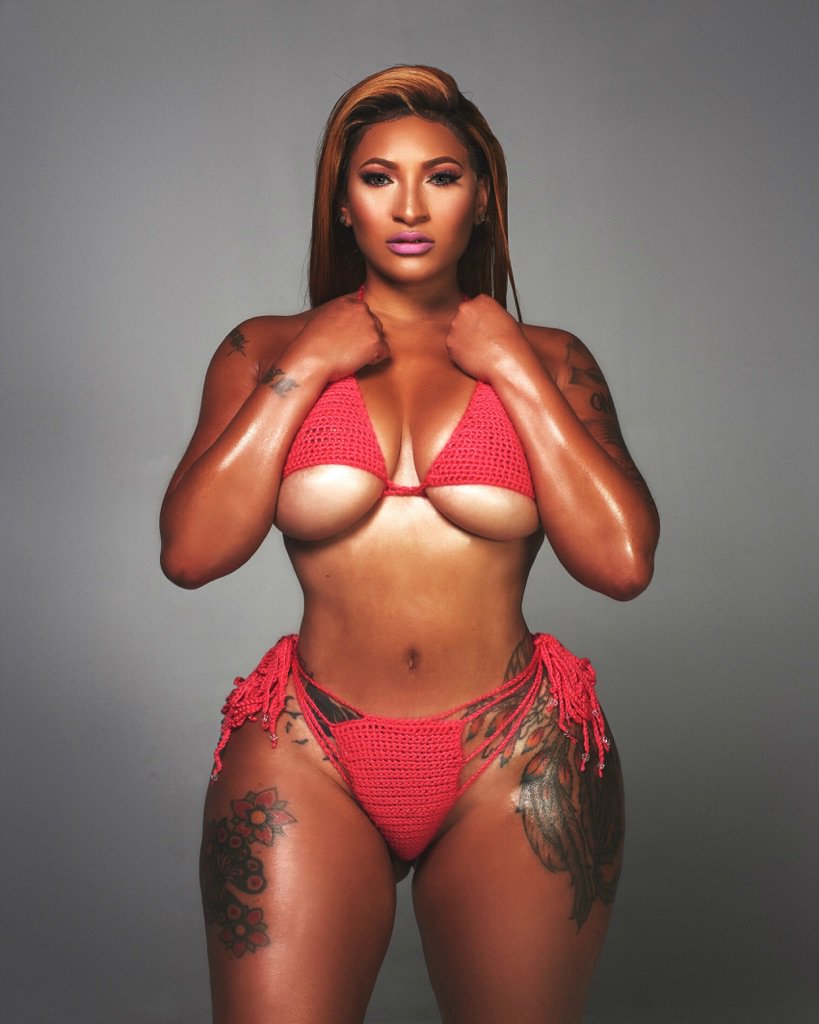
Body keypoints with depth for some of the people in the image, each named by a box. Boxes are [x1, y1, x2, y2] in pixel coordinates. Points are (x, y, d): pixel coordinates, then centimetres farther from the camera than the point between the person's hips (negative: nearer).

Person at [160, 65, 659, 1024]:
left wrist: (515, 371, -5)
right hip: (310, 760, 0)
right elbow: (190, 551, -6)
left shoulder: (548, 360, 7)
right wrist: (304, 371, -6)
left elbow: (622, 562, -6)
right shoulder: (265, 349, 7)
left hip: (516, 765, 1)